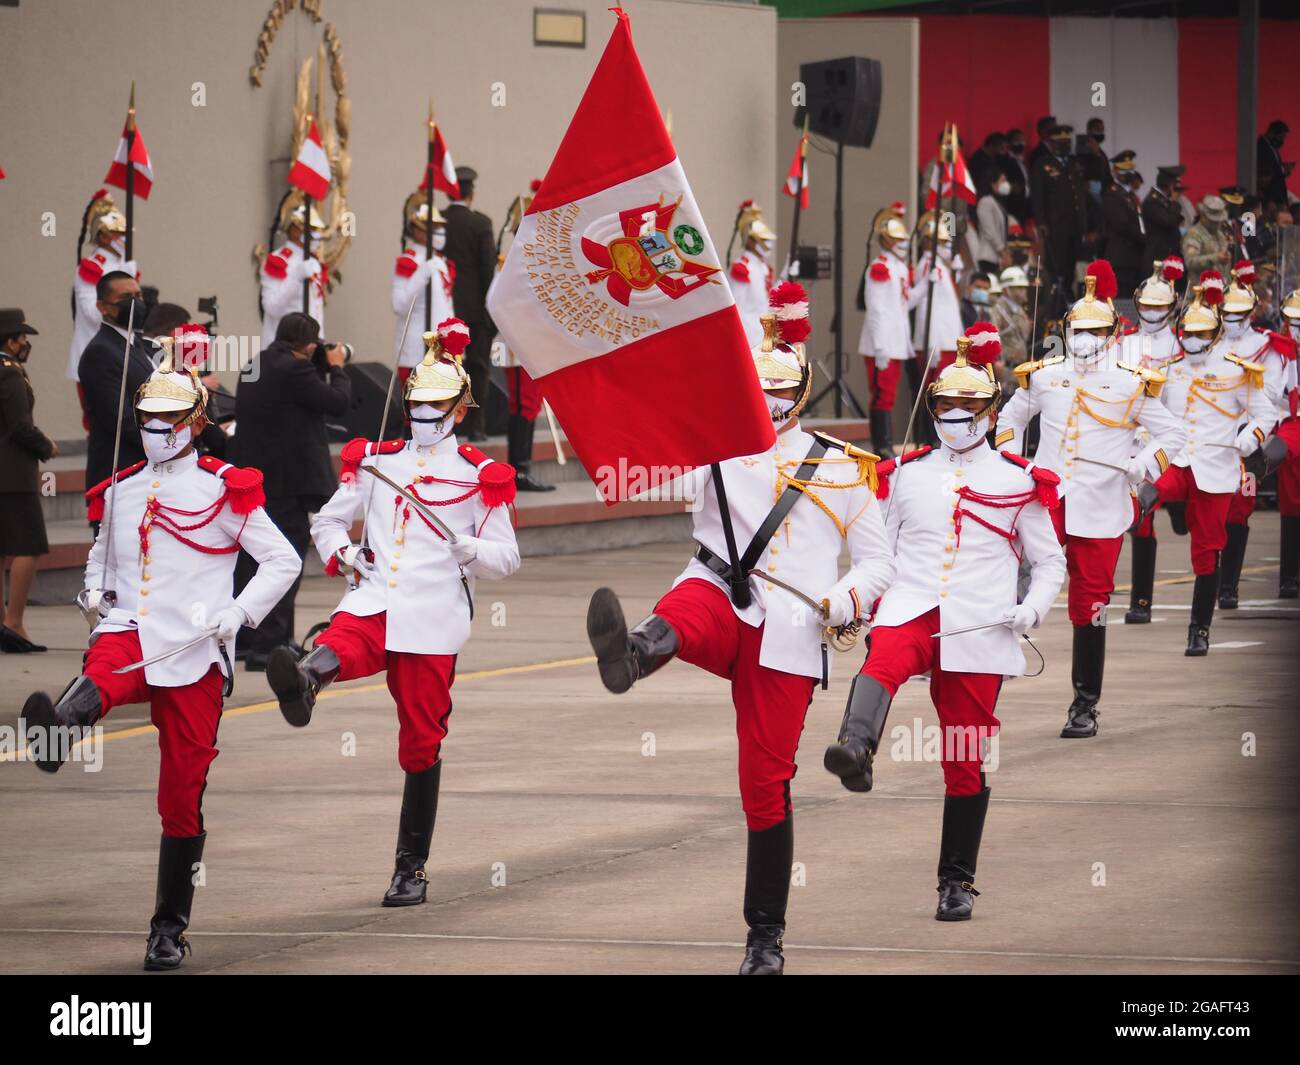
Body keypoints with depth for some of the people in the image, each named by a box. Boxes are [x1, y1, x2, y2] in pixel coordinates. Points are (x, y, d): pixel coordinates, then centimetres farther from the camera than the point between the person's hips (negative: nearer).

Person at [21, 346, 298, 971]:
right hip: (130, 634, 2)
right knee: (101, 676, -38)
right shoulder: (119, 491, 15)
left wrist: (237, 613, -10)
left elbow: (282, 561, 3)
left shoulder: (222, 490, 2)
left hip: (193, 655, -2)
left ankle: (169, 929, 10)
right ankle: (56, 730, -73)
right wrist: (94, 596, 9)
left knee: (181, 796, 0)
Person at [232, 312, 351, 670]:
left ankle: (242, 640, 23)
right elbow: (337, 402, -11)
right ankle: (266, 647, -9)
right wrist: (336, 368, 5)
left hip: (250, 477, 9)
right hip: (287, 481, -9)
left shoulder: (254, 368, 11)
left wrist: (321, 369, 13)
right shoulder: (294, 369, -16)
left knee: (251, 560, 16)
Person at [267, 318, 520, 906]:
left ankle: (411, 869, 11)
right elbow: (328, 521, 20)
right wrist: (343, 553, -2)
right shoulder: (375, 461, 14)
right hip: (372, 601, 1)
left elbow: (506, 558, 6)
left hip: (434, 618, -1)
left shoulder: (479, 476, 6)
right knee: (341, 645, -36)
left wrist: (468, 547, -15)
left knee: (421, 743, 2)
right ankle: (304, 681, -72)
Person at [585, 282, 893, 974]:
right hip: (721, 600, 0)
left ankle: (767, 937, 11)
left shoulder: (843, 468, 14)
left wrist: (849, 599, -4)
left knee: (767, 783, -2)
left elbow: (878, 561, 15)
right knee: (683, 612, -38)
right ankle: (632, 652, -75)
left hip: (788, 633, 0)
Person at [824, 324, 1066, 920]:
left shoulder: (1017, 482, 8)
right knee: (884, 659, -37)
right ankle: (856, 750, -64)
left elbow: (1049, 562, 13)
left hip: (979, 629, 0)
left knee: (965, 762, 3)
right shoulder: (904, 475, 13)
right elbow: (880, 552, 18)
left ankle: (957, 882, 15)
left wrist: (1034, 609, -6)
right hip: (910, 609, 0)